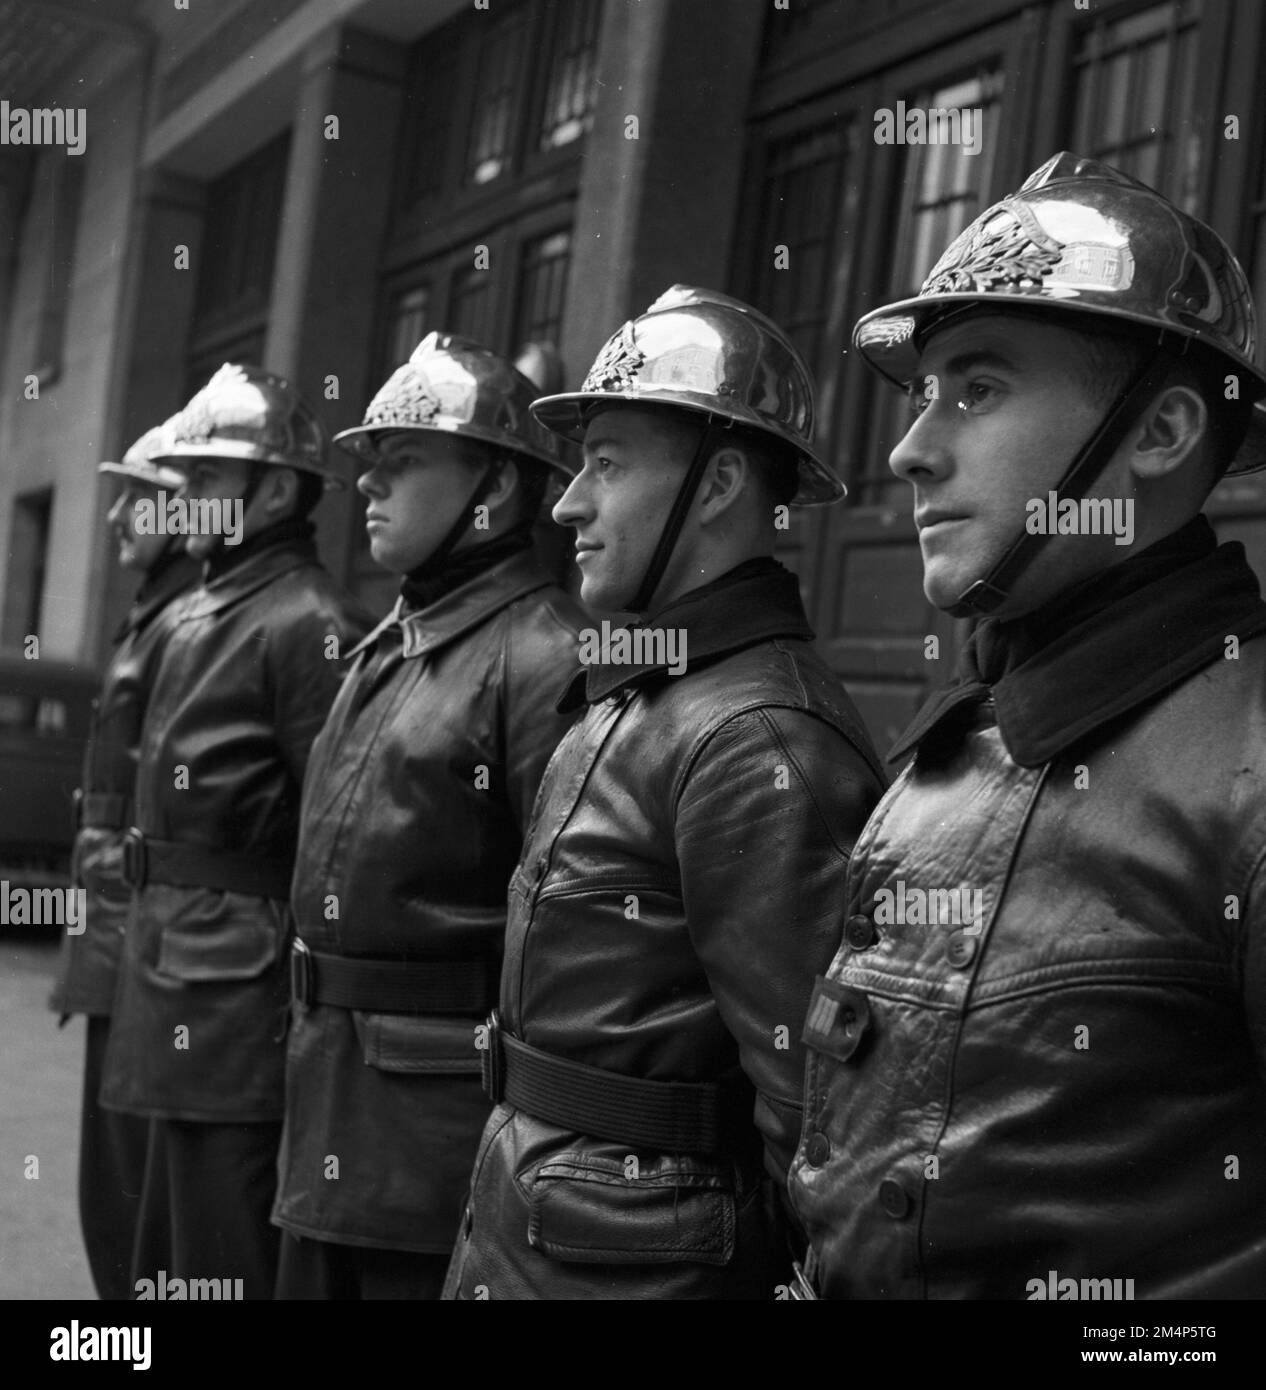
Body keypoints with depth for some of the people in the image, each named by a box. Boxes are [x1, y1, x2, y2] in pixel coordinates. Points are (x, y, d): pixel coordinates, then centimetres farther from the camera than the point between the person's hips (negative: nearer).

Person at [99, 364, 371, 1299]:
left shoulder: (309, 625, -15)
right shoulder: (205, 615, 14)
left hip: (240, 999, -9)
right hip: (181, 987, 9)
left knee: (223, 1263, 1)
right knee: (167, 1257, 20)